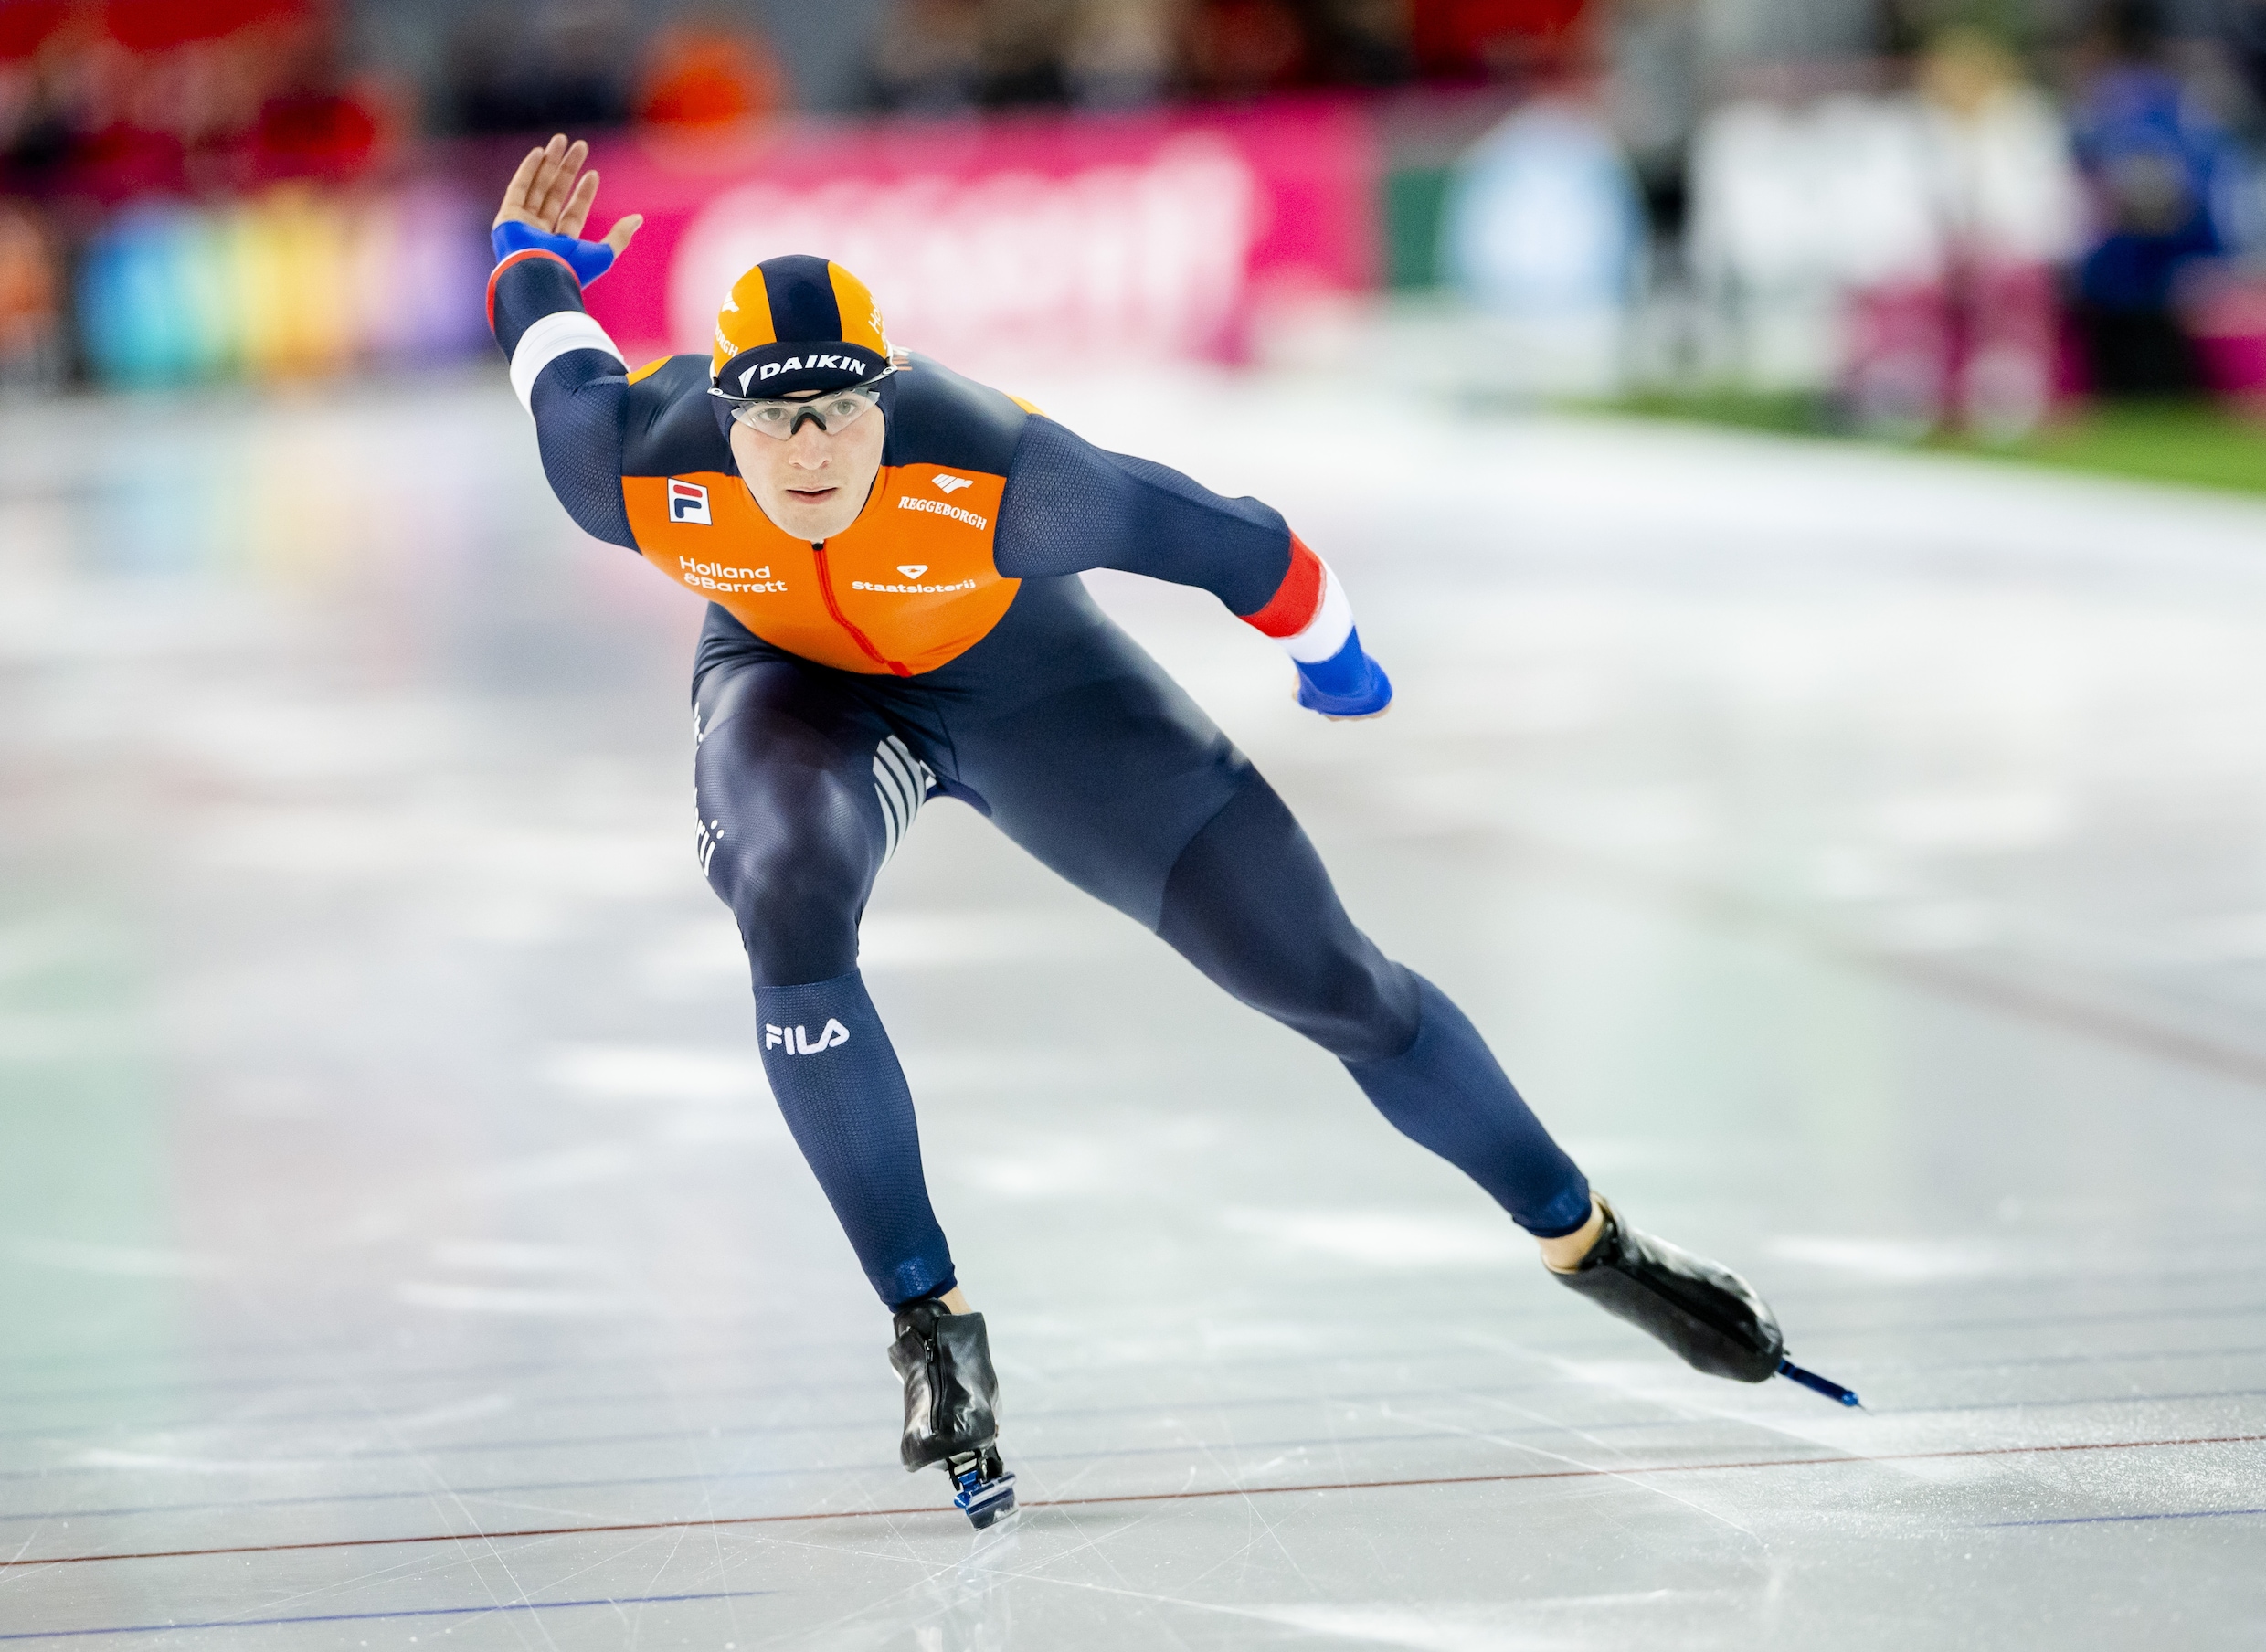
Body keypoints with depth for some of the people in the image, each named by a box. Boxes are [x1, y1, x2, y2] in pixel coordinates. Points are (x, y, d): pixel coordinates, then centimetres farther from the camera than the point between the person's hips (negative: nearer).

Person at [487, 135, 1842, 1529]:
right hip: (799, 688, 1)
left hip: (1025, 676, -1)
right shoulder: (635, 469, -32)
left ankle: (1588, 1241, 20)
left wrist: (1328, 653, -4)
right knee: (791, 905, -33)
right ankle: (936, 1329, -17)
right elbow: (549, 340, -10)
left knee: (1318, 968, -2)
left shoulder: (994, 472, -39)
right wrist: (534, 256, 13)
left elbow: (1235, 546, -24)